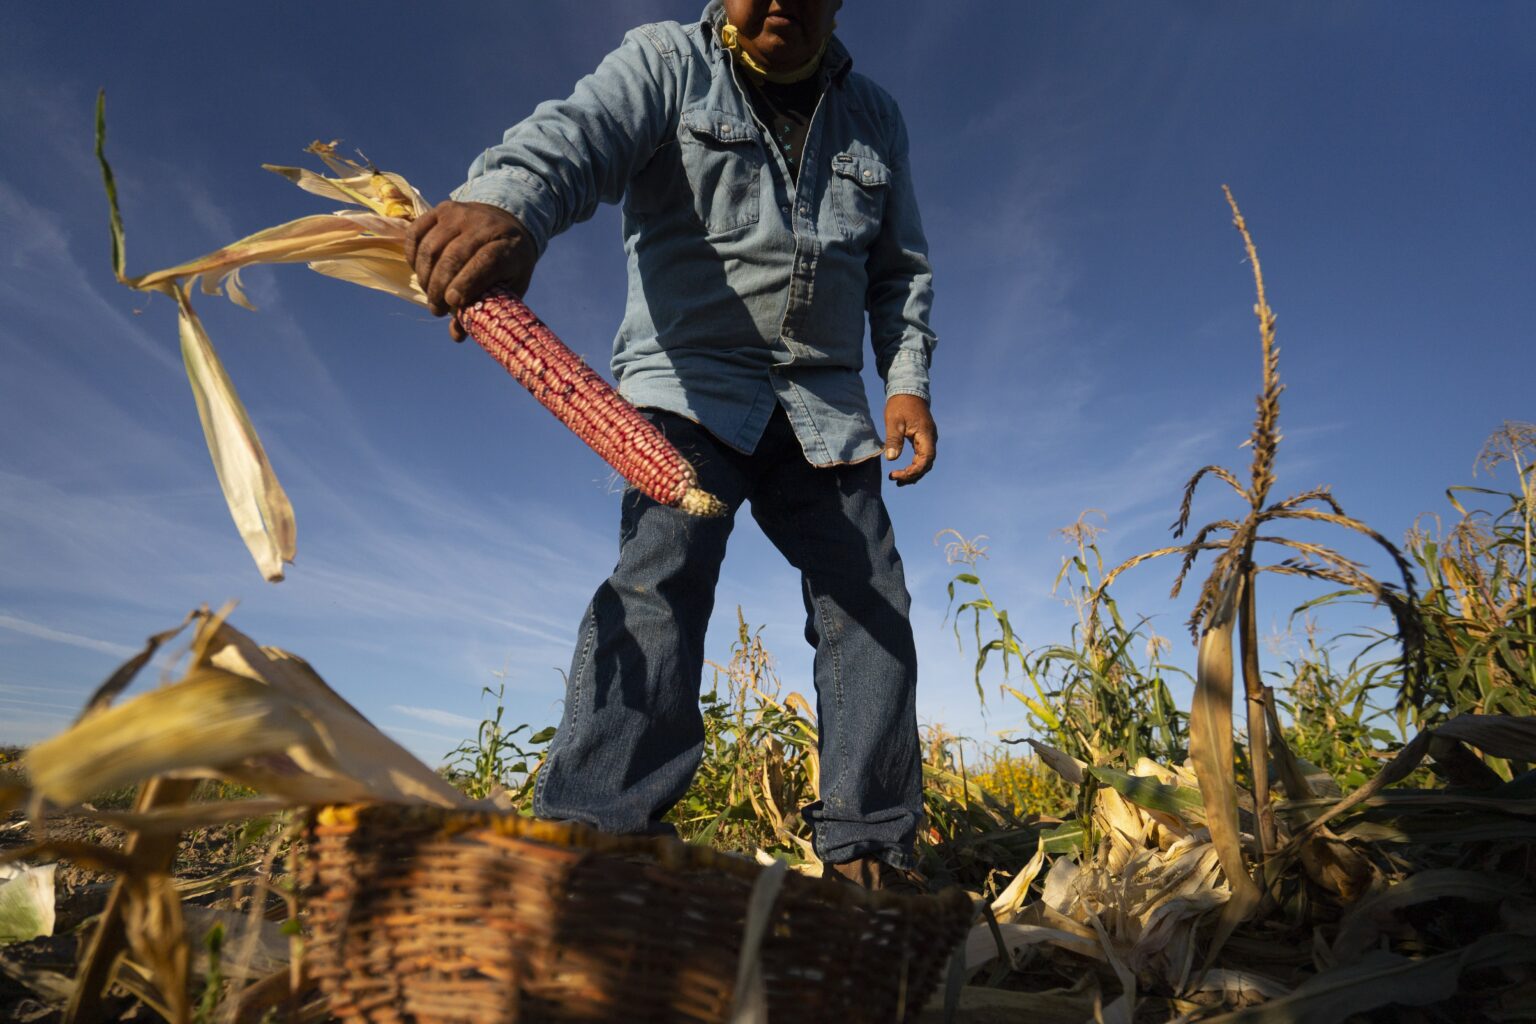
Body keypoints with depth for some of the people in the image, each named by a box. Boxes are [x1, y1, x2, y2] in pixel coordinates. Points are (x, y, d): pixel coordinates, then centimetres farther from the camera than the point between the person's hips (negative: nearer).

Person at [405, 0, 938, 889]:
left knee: (869, 602, -2)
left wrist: (908, 380, 2)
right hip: (690, 383, -4)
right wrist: (506, 204, -44)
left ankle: (869, 848, 7)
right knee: (660, 576, -24)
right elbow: (577, 132, -20)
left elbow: (901, 270, 19)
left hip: (827, 409, 4)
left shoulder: (876, 117, 15)